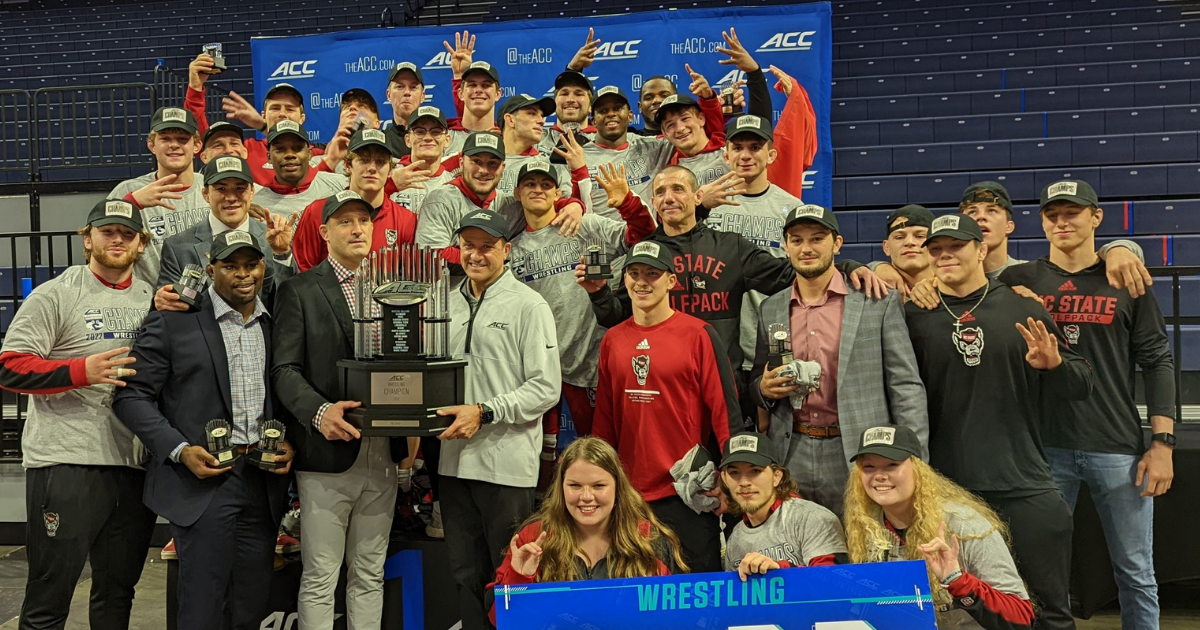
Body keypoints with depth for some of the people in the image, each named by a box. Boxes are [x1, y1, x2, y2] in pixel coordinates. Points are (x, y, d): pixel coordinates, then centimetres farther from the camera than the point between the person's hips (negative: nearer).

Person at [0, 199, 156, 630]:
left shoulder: (152, 299, 13)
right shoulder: (55, 295, -1)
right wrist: (81, 371, -20)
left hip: (135, 464, 5)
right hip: (66, 463, -5)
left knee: (118, 593, 16)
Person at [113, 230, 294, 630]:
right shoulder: (173, 323, -3)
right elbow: (132, 397, -3)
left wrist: (290, 444, 0)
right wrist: (180, 450, -13)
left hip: (264, 484, 4)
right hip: (203, 480, -4)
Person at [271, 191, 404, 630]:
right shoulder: (299, 290, 0)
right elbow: (284, 370, -6)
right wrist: (319, 411, -24)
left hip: (382, 456, 4)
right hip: (327, 456, -4)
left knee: (370, 575, 14)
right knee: (320, 580, 3)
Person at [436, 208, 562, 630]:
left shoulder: (528, 305, -5)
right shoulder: (450, 303, 11)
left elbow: (546, 388, -12)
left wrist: (484, 413, -18)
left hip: (506, 461, -5)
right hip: (455, 459, 6)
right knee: (465, 575, 14)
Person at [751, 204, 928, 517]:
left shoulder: (879, 301, 1)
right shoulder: (770, 309, 11)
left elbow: (906, 388, -1)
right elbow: (757, 382, 21)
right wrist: (764, 388, -3)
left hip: (858, 458, -2)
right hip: (790, 458, 3)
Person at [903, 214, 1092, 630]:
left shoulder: (1023, 310, 6)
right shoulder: (913, 316, 4)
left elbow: (1082, 385, 6)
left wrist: (1053, 365, -13)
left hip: (1026, 486, 0)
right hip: (945, 490, 0)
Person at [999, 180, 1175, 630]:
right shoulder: (1019, 281, 6)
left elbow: (1156, 362, 4)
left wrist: (1163, 443, -2)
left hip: (1118, 449, 0)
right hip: (1044, 446, 0)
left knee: (1136, 574, 7)